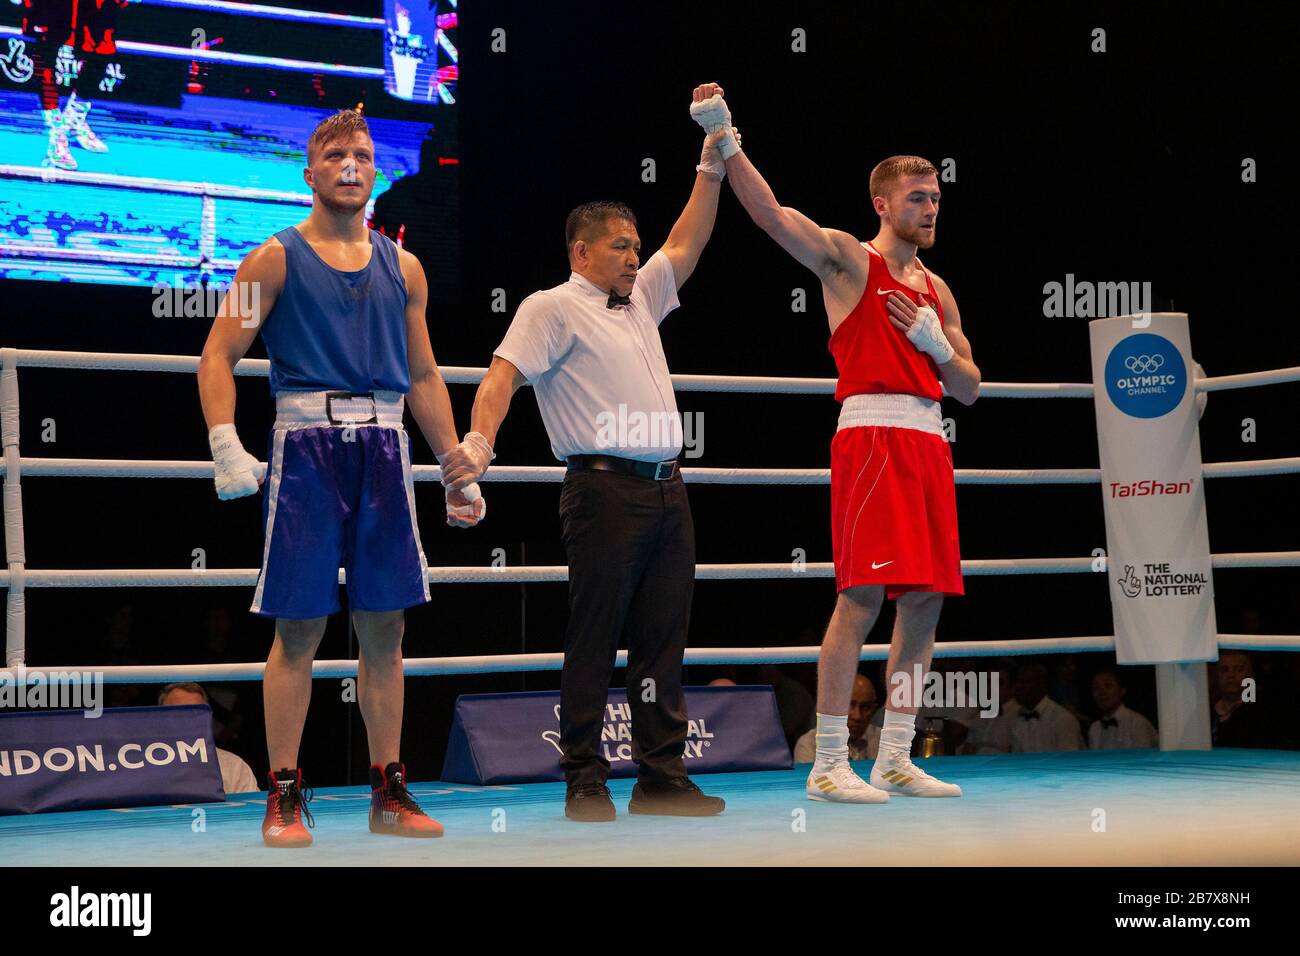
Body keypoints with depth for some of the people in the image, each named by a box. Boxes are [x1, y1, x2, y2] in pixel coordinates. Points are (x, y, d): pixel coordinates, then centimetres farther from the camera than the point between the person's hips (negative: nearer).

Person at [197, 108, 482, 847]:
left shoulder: (403, 269, 15)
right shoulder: (277, 259, 3)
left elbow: (425, 378, 19)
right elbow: (218, 355, -1)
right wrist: (226, 447, -15)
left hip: (383, 449, 4)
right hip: (307, 446, -4)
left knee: (385, 627, 5)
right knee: (300, 627, -4)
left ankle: (390, 793, 13)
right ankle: (285, 798, 3)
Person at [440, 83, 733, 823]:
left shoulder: (641, 300, 22)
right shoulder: (553, 308, 0)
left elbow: (687, 244, 28)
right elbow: (505, 374, -11)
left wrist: (713, 158, 23)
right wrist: (479, 443, -27)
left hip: (667, 489, 7)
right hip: (607, 487, -7)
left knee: (663, 638, 7)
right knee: (595, 639, -4)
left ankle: (662, 776, 11)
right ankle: (585, 782, 0)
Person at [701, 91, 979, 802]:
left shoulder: (936, 290, 21)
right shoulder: (848, 259, 3)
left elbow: (969, 389, 21)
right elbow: (771, 214, -12)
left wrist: (936, 344, 2)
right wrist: (726, 141, -22)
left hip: (930, 442, 7)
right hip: (871, 435, -7)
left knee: (925, 599, 5)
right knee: (863, 596, -13)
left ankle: (894, 760, 12)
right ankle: (828, 764, -9)